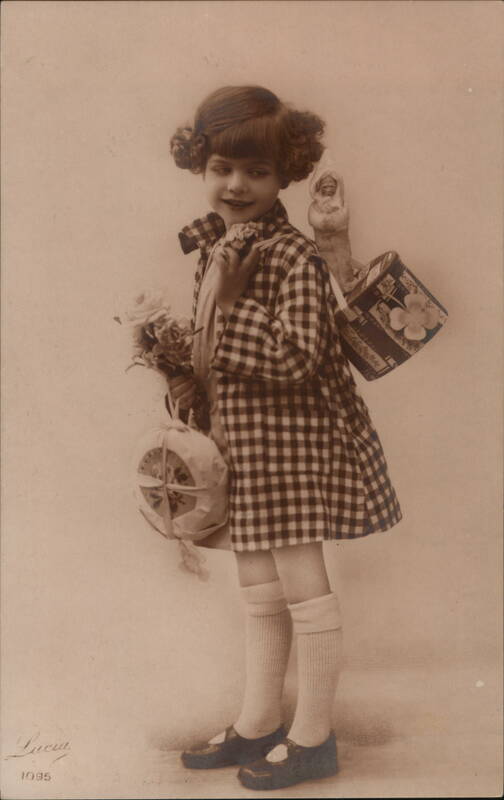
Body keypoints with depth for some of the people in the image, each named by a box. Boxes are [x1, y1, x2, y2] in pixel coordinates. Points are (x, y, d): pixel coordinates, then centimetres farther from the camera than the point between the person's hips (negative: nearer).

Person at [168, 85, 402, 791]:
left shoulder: (294, 256, -16)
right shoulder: (216, 247, 9)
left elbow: (296, 357, -26)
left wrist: (229, 306, -22)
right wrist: (195, 379, 4)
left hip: (293, 439, -9)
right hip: (240, 438, 9)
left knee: (301, 587, 3)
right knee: (258, 588, 18)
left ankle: (313, 737, 22)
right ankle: (259, 724, 34)